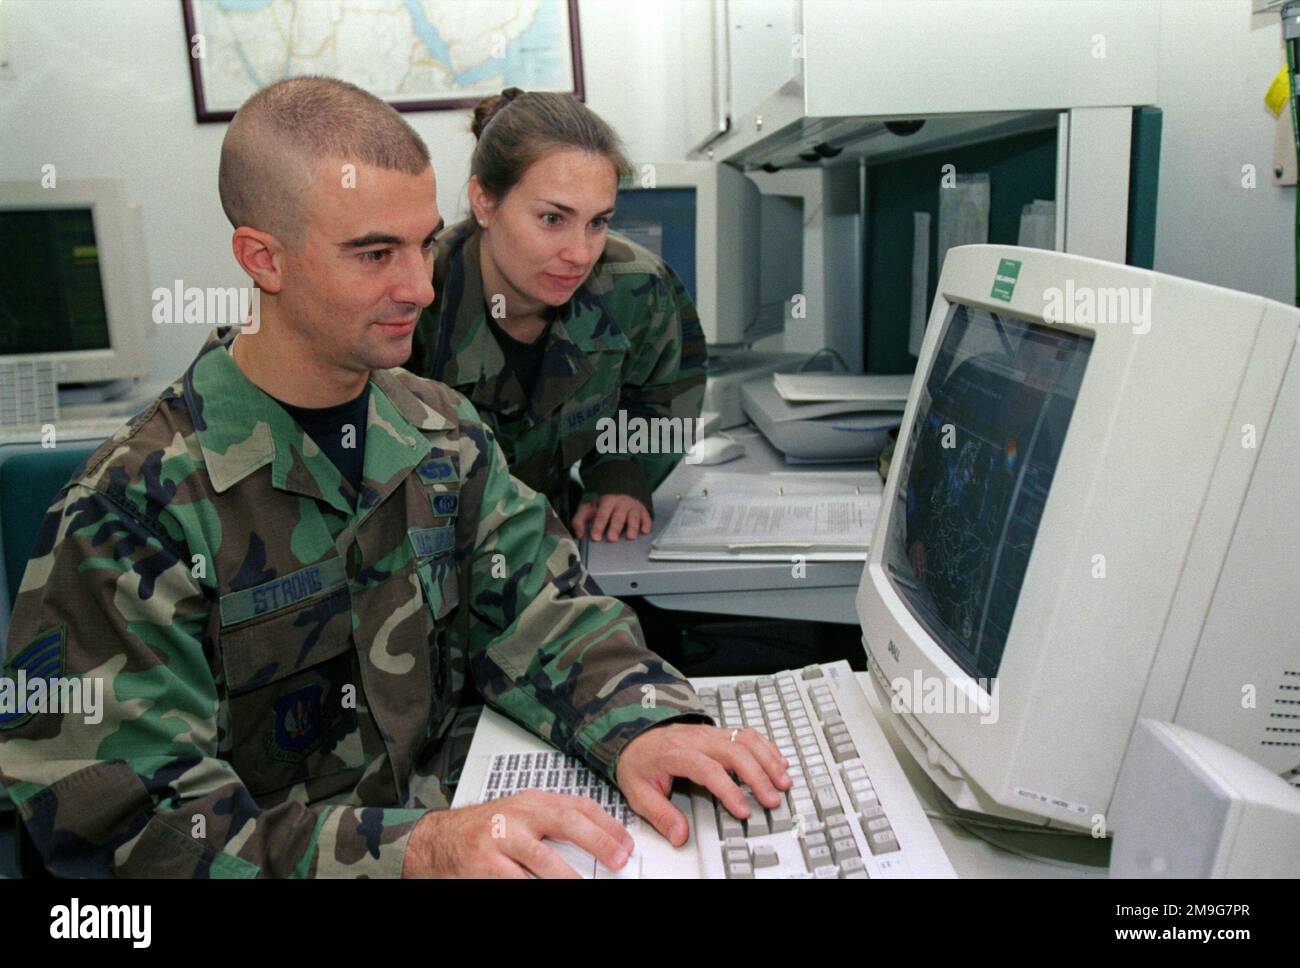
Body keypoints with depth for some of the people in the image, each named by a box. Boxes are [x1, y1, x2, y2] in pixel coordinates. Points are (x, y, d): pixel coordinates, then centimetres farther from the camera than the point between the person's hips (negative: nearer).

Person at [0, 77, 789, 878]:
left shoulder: (443, 430, 3)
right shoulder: (130, 509, -14)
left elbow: (534, 608, -1)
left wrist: (641, 725, -20)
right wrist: (418, 849, -30)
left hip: (462, 810, 4)